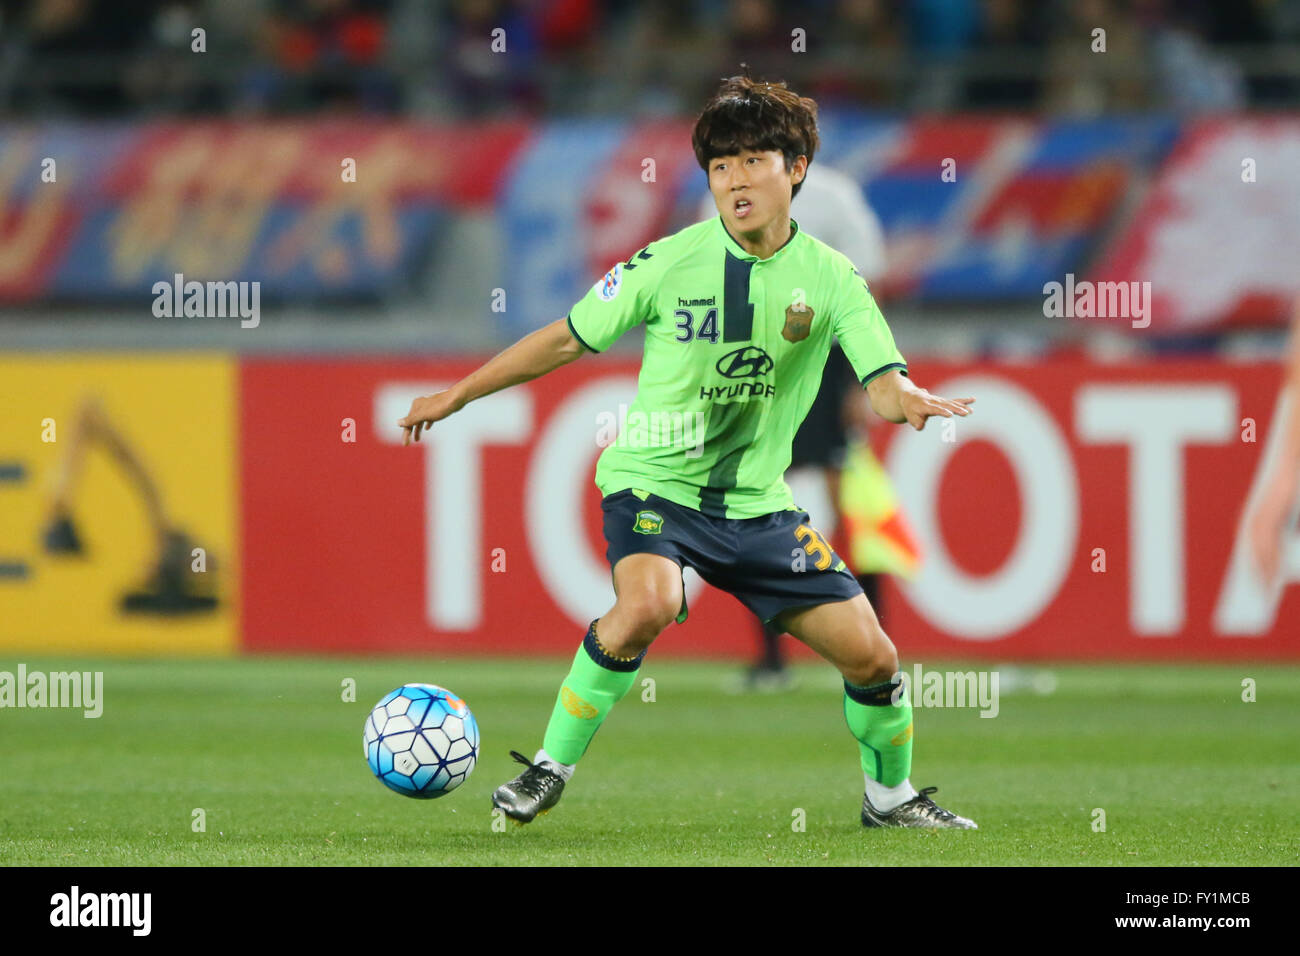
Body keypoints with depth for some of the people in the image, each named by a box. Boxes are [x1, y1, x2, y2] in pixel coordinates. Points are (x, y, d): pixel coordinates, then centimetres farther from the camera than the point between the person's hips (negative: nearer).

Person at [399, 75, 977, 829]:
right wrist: (457, 395, 3)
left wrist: (912, 400, -37)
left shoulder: (830, 279, -4)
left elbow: (884, 385, -12)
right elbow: (568, 341, 1)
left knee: (871, 654, -2)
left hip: (756, 499, 3)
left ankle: (890, 796, 27)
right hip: (653, 481, -3)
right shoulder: (671, 263, -9)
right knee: (648, 603, -35)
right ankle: (551, 767, -17)